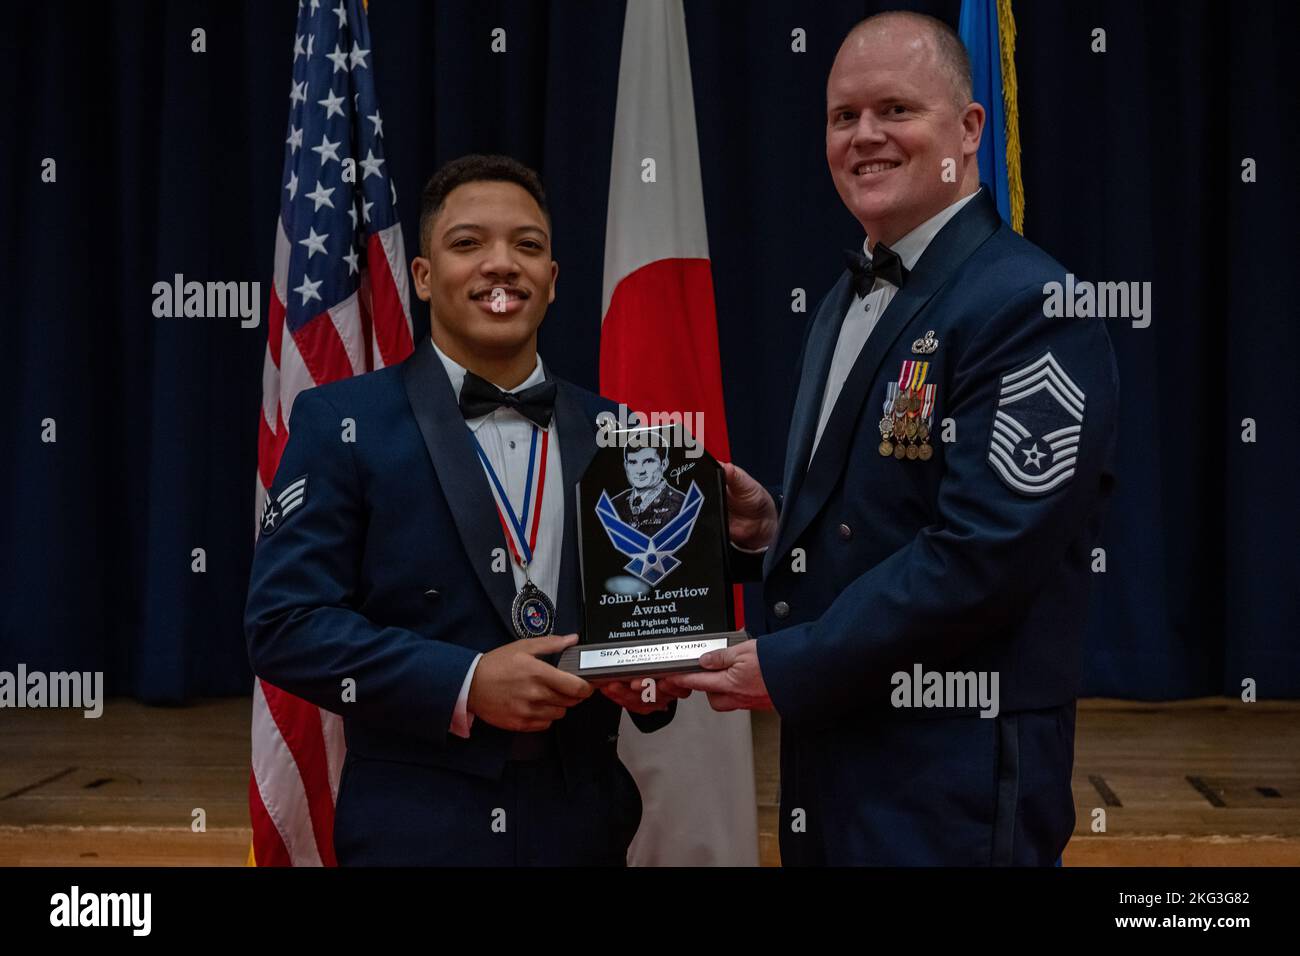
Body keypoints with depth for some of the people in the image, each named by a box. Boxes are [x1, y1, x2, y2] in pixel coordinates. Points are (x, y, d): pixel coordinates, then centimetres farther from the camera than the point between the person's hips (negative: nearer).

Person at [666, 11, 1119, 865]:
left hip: (956, 773, -8)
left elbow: (984, 552, -23)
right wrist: (772, 523, -1)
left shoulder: (1030, 310, -16)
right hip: (829, 747, 8)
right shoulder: (847, 302, 12)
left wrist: (789, 668, -17)